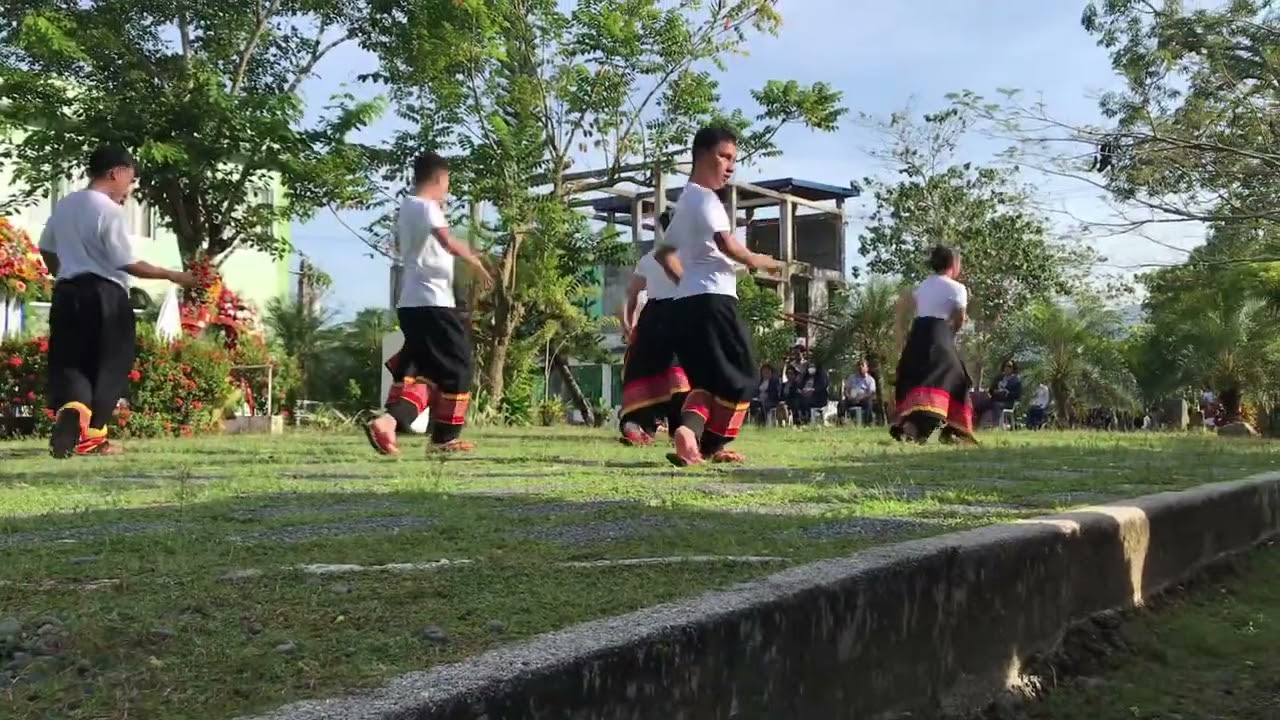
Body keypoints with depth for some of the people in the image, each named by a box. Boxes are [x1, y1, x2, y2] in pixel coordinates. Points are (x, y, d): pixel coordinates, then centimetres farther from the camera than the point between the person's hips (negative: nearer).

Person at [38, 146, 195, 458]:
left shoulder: (64, 204, 13)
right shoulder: (110, 210, -11)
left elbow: (46, 250, 21)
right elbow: (128, 264, -13)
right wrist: (173, 276, -6)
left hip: (67, 293, 7)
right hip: (104, 295, -6)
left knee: (68, 362, 6)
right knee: (108, 365, 4)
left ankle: (70, 410, -24)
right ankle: (91, 436, 7)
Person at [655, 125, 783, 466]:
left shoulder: (685, 201, 24)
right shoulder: (704, 197, -7)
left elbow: (664, 252, 32)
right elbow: (726, 244, -22)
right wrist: (755, 260, -4)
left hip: (687, 300, 10)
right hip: (712, 298, -10)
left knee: (707, 376, 11)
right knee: (739, 376, -2)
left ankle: (690, 430, -6)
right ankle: (711, 445, -4)